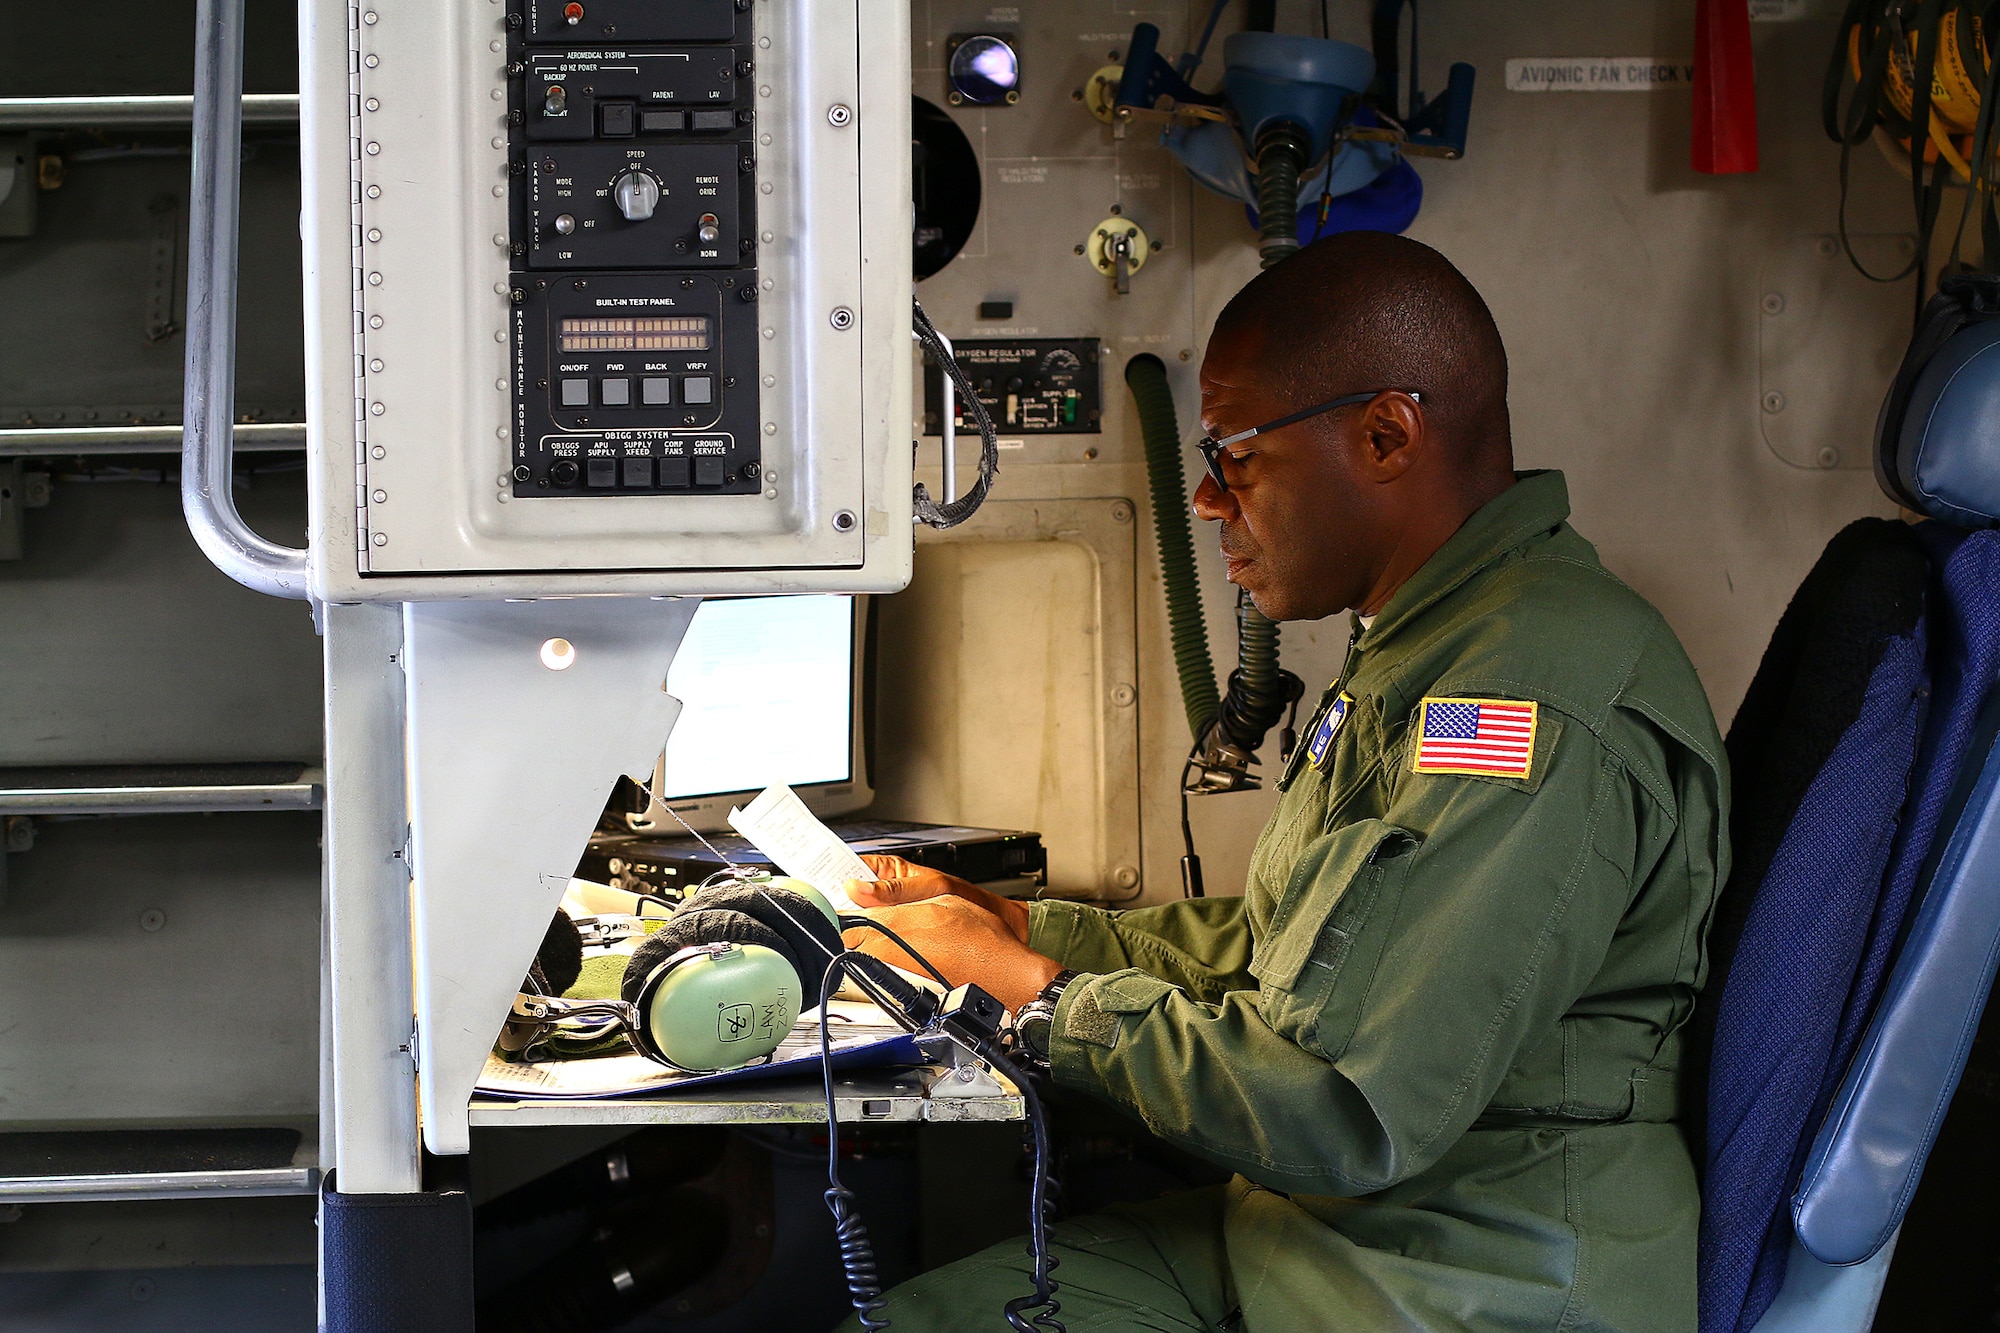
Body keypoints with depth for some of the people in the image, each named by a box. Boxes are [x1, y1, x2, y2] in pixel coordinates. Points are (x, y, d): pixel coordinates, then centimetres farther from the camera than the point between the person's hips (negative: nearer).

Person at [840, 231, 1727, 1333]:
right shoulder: (1424, 648, 13)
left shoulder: (1535, 707, -23)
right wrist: (1020, 925, 14)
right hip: (1320, 1230, 9)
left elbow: (1340, 1115, -25)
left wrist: (1032, 989, -13)